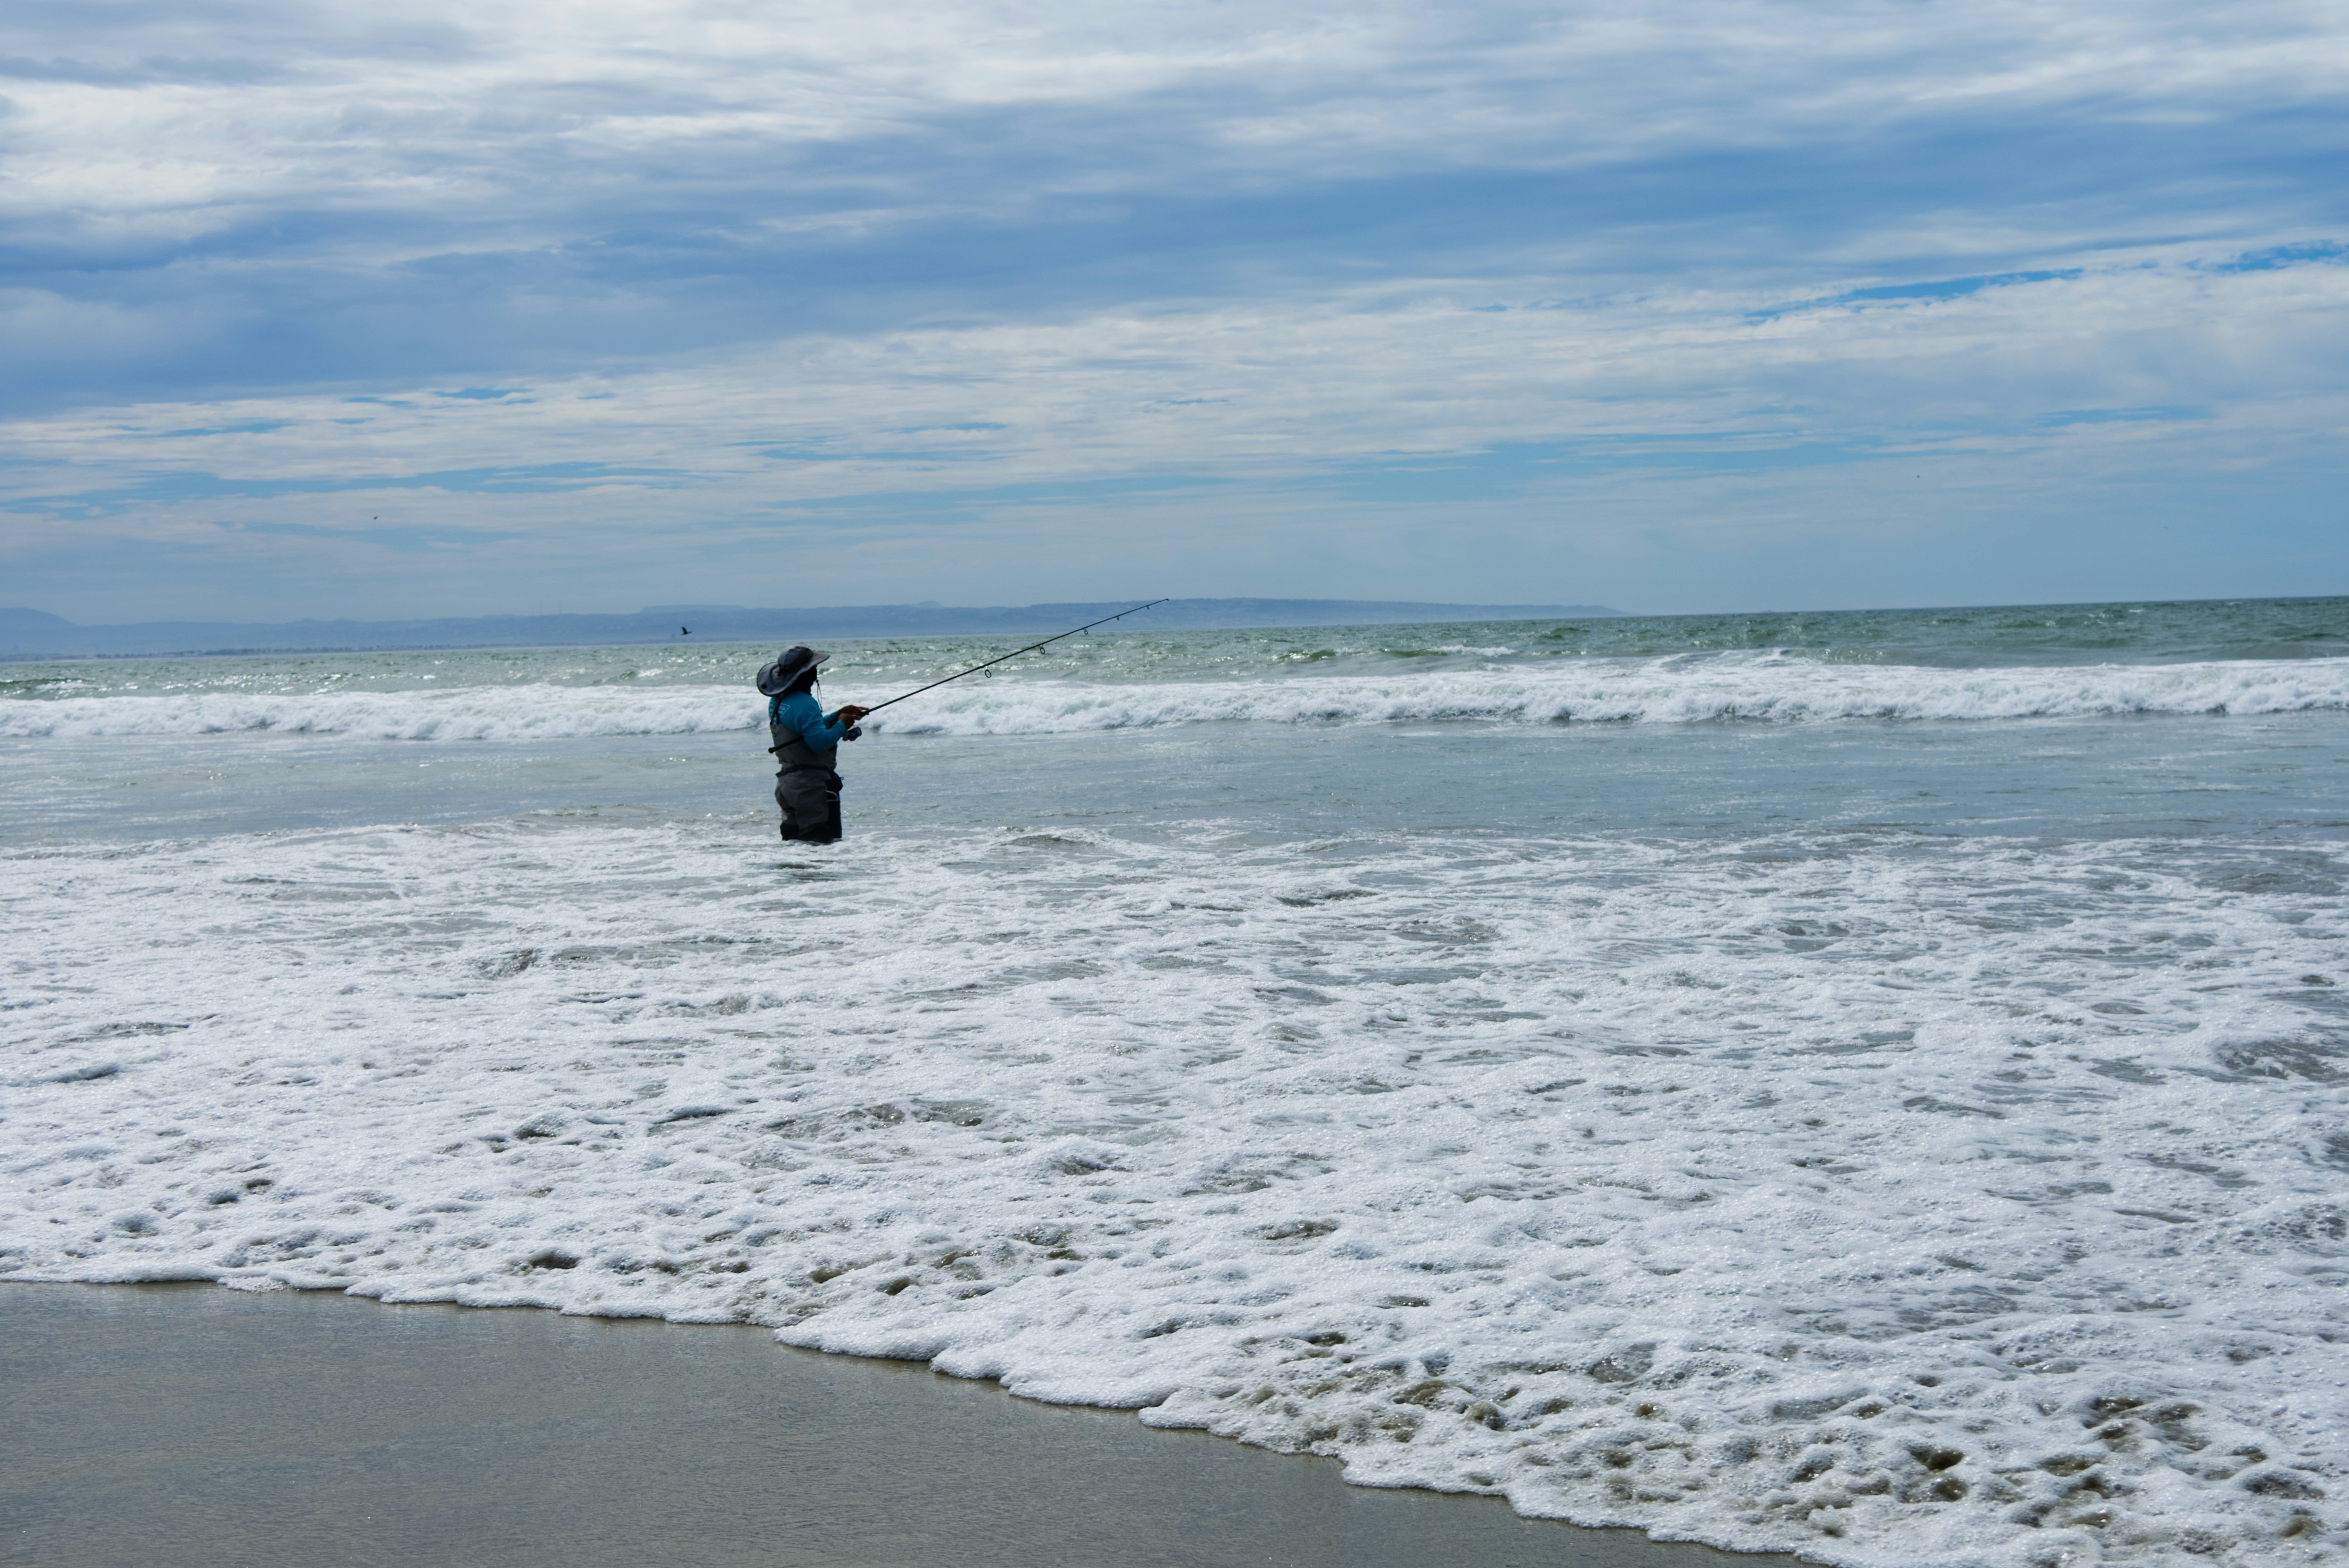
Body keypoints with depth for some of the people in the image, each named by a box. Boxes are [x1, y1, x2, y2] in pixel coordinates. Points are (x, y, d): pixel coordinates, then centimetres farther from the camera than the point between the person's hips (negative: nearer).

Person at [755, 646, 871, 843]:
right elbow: (819, 742, -24)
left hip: (785, 782, 10)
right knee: (821, 841, -10)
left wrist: (838, 715, 18)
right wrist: (842, 726, -8)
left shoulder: (777, 701, 13)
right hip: (810, 785, -10)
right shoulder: (803, 703, -18)